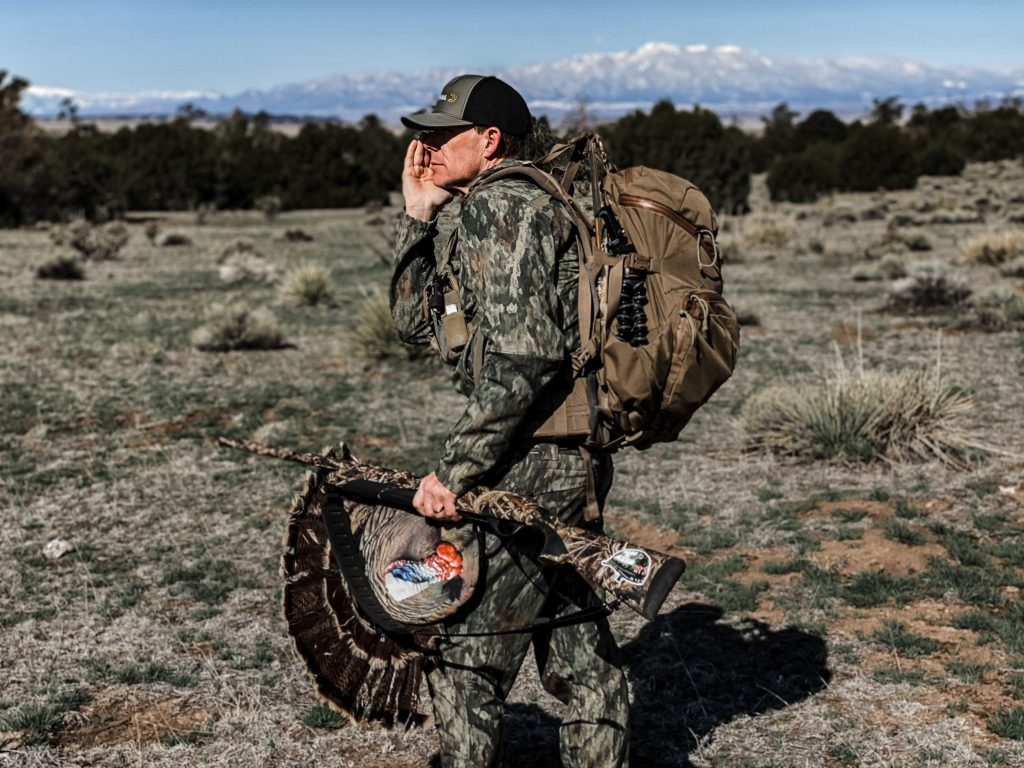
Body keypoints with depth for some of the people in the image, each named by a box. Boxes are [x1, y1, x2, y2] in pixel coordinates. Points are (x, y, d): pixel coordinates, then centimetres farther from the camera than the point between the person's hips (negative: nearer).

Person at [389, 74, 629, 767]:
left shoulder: (501, 205, -12)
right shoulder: (506, 207, 19)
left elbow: (522, 355, -24)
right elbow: (415, 322, 21)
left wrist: (453, 470, -22)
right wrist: (418, 215, 14)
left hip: (527, 467, -10)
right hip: (575, 461, 10)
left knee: (464, 656, -1)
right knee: (579, 648, 17)